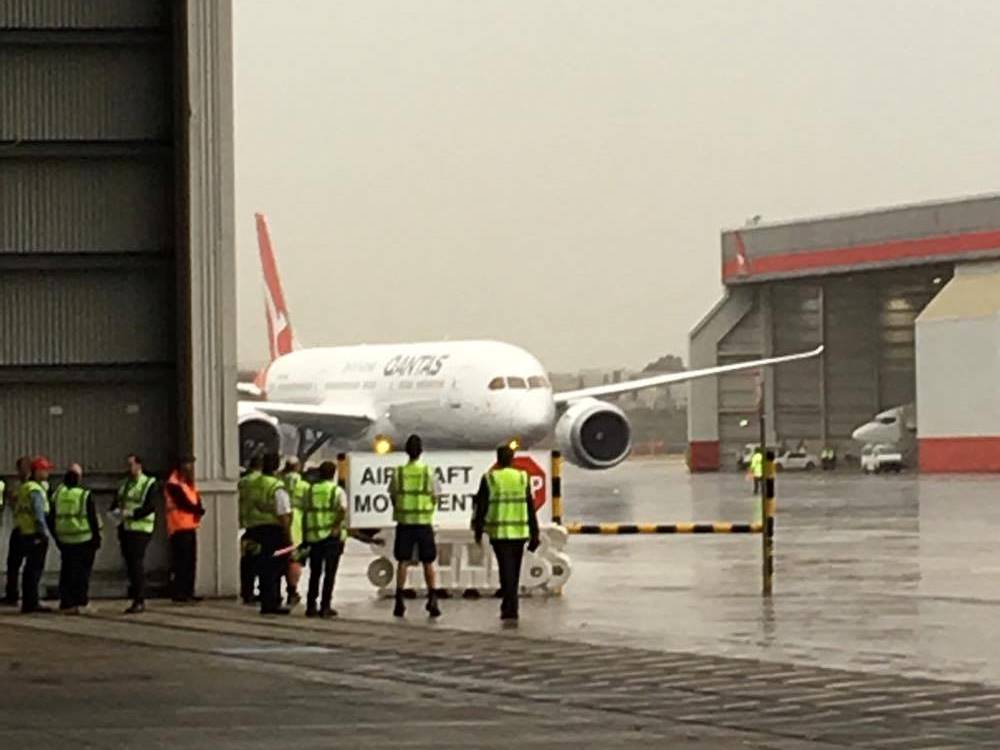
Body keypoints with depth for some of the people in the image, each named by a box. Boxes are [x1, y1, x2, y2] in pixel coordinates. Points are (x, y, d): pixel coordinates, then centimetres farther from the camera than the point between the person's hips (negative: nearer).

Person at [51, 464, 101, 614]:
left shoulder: (57, 495, 2)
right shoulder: (85, 496, -11)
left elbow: (52, 519, 8)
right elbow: (93, 519, -9)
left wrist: (57, 537, 18)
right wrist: (97, 538, 2)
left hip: (64, 539, 4)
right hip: (83, 540, -4)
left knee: (66, 572, 10)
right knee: (82, 571, 6)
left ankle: (66, 603, 8)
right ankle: (80, 601, 4)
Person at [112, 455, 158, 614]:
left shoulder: (149, 484, -3)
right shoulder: (123, 485, 19)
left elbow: (150, 507, -14)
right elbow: (115, 505, 19)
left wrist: (131, 513, -23)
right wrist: (116, 511, -4)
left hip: (140, 529, -7)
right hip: (125, 528, 7)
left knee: (137, 564, -12)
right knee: (130, 564, 8)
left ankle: (139, 601, -12)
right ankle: (138, 599, 18)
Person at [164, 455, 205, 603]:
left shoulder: (188, 484, 20)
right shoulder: (174, 484, -9)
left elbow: (196, 502, 11)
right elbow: (185, 504, -16)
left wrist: (198, 511, -10)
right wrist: (199, 510, -5)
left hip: (190, 527, 9)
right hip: (180, 528, -9)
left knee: (190, 562, 9)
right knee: (181, 562, -10)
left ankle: (188, 592, 13)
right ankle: (178, 593, -8)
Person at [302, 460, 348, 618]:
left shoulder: (310, 491, 9)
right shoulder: (338, 491, -2)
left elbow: (304, 514, 9)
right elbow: (343, 510, -20)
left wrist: (305, 536, 14)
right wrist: (337, 526, -15)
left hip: (314, 536, 3)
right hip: (332, 537, -3)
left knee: (314, 573, 13)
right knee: (329, 573, 2)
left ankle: (311, 606, 11)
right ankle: (325, 607, -1)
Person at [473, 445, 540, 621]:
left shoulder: (489, 479, -4)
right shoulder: (522, 478, 3)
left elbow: (481, 507, -3)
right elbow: (530, 508, 3)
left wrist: (478, 531, 6)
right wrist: (534, 534, 7)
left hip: (499, 533, -2)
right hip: (519, 533, 2)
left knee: (506, 571, -4)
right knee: (514, 572, 15)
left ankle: (510, 609, -13)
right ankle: (508, 606, 24)